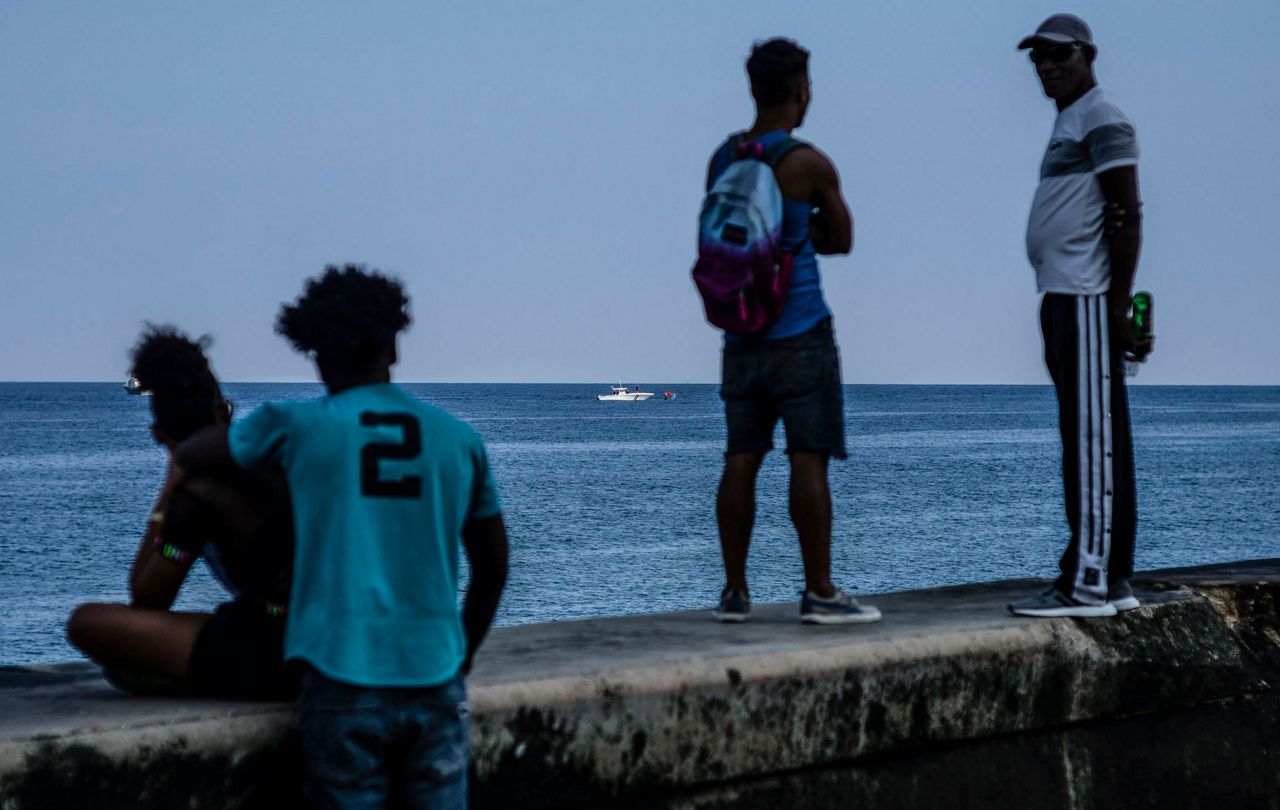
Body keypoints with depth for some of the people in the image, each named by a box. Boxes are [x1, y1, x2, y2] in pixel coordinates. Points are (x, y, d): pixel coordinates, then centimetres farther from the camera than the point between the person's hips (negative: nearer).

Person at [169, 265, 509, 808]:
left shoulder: (297, 426, 1)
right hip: (434, 682, 2)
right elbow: (493, 568, 14)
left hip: (342, 680, -2)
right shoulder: (458, 438, 7)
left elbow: (184, 459, 15)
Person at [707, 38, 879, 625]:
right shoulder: (810, 165, -8)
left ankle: (734, 591, 8)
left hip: (741, 332, 6)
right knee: (808, 460, -4)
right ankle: (819, 592, -3)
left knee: (741, 461, 6)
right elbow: (840, 240, 4)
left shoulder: (722, 159, 9)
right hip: (800, 333, -6)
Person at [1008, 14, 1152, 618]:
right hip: (1063, 298, 10)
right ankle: (1113, 582, 13)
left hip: (1088, 300, -10)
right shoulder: (1069, 124, 22)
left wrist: (1119, 304, -21)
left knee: (1093, 439, -11)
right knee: (1087, 440, 10)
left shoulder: (1103, 121, -8)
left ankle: (1089, 583, -13)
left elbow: (1127, 215, -15)